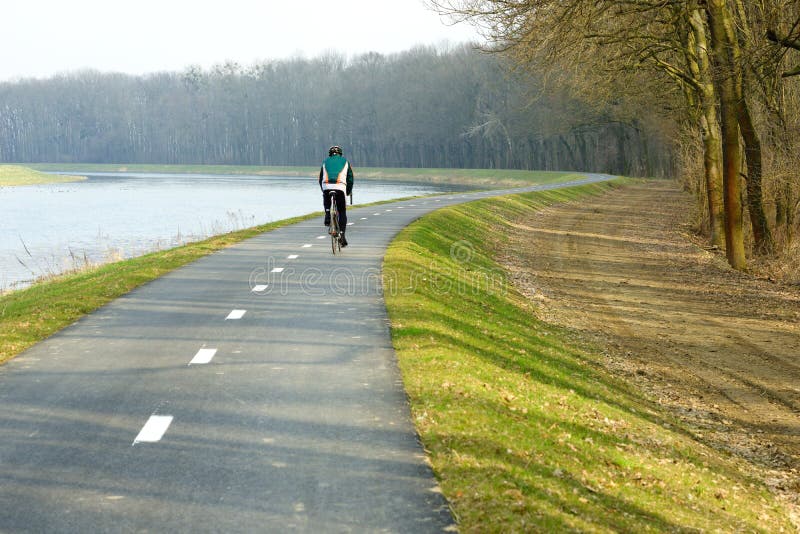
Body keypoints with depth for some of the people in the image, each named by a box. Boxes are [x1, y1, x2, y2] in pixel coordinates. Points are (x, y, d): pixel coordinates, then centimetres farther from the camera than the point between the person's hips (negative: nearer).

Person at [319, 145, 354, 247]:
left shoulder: (326, 162, 24)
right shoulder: (345, 162, 20)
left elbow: (320, 178, 26)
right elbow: (350, 178, 19)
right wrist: (348, 192, 30)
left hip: (326, 187, 1)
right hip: (340, 187, -1)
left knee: (326, 202, 34)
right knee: (342, 213, 8)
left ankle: (327, 214, 6)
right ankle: (342, 235, -1)